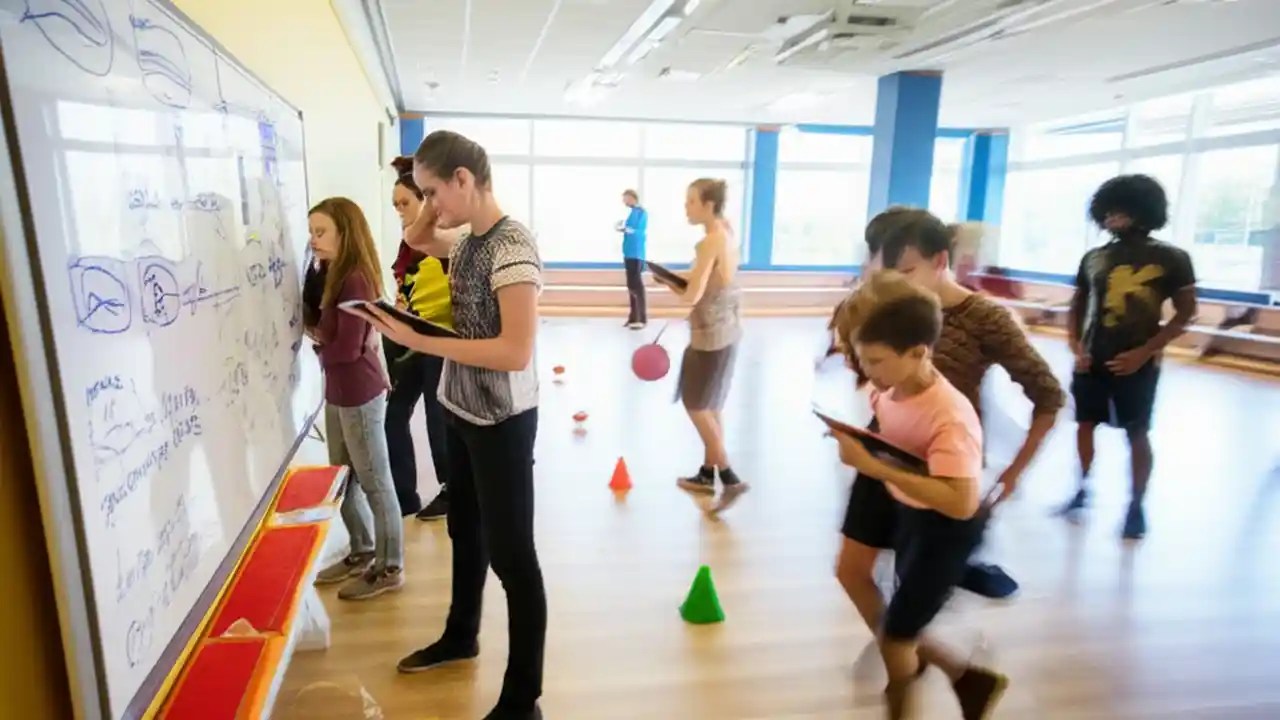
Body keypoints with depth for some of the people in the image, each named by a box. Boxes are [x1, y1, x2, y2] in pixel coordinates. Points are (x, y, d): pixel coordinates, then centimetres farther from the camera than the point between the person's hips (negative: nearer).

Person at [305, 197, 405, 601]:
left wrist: (317, 346, -5)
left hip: (360, 395, -10)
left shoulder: (355, 280, -19)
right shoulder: (333, 275, 10)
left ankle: (389, 569, 17)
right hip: (338, 393, 10)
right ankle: (362, 553, 37)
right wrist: (318, 336, -9)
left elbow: (348, 348, -22)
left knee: (374, 482, 3)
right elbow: (323, 327, 11)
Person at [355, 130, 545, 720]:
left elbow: (516, 352, -28)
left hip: (501, 422, -9)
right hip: (459, 411, 9)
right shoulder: (467, 242, 4)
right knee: (465, 532, 24)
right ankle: (460, 637, 47)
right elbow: (416, 239, 26)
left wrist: (420, 341, -23)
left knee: (510, 553, 1)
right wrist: (434, 208, 5)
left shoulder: (512, 248, -22)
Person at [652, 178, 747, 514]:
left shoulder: (710, 242, -19)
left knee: (696, 405, 2)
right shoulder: (726, 235, 9)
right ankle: (708, 473, 27)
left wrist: (670, 281, -3)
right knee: (708, 405, 17)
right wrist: (680, 280, 1)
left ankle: (729, 478, 2)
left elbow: (691, 295, -21)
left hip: (711, 333, -9)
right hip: (726, 329, 9)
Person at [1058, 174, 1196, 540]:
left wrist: (1144, 352, -13)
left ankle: (1136, 506, 20)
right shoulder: (1093, 258, 4)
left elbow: (1186, 313, -4)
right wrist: (1076, 348, -1)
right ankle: (1081, 489, 28)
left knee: (1137, 435, 6)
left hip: (1136, 364, -3)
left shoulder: (1171, 259, -5)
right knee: (1084, 425, 11)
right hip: (1091, 361, 4)